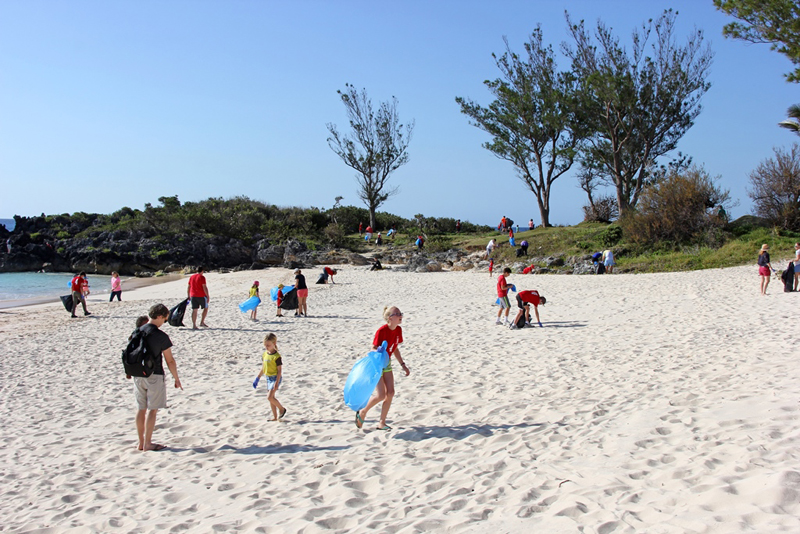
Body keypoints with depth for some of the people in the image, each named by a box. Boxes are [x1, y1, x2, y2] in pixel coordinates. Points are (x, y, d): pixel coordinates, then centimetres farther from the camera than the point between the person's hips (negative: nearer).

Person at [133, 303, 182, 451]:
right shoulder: (161, 336, -14)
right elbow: (170, 361, -10)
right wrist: (176, 378, 1)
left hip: (138, 376, 6)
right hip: (154, 376, -6)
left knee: (141, 409, 12)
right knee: (152, 409, 1)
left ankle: (141, 442, 19)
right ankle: (148, 443, 3)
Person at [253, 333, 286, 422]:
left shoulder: (277, 356, -17)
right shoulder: (264, 354, 6)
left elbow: (280, 370, -17)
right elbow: (263, 368, 16)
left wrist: (277, 383, -22)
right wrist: (257, 379, 17)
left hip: (276, 378, -8)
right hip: (268, 378, 8)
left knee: (270, 397, -15)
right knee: (271, 398, 10)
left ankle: (282, 409, 6)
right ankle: (275, 417, 17)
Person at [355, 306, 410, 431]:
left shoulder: (398, 330, -2)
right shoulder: (381, 331, -25)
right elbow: (373, 349, -21)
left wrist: (403, 365, 11)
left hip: (387, 364, 7)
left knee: (390, 393, 1)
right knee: (380, 395, -8)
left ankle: (382, 423, 12)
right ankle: (362, 412, 17)